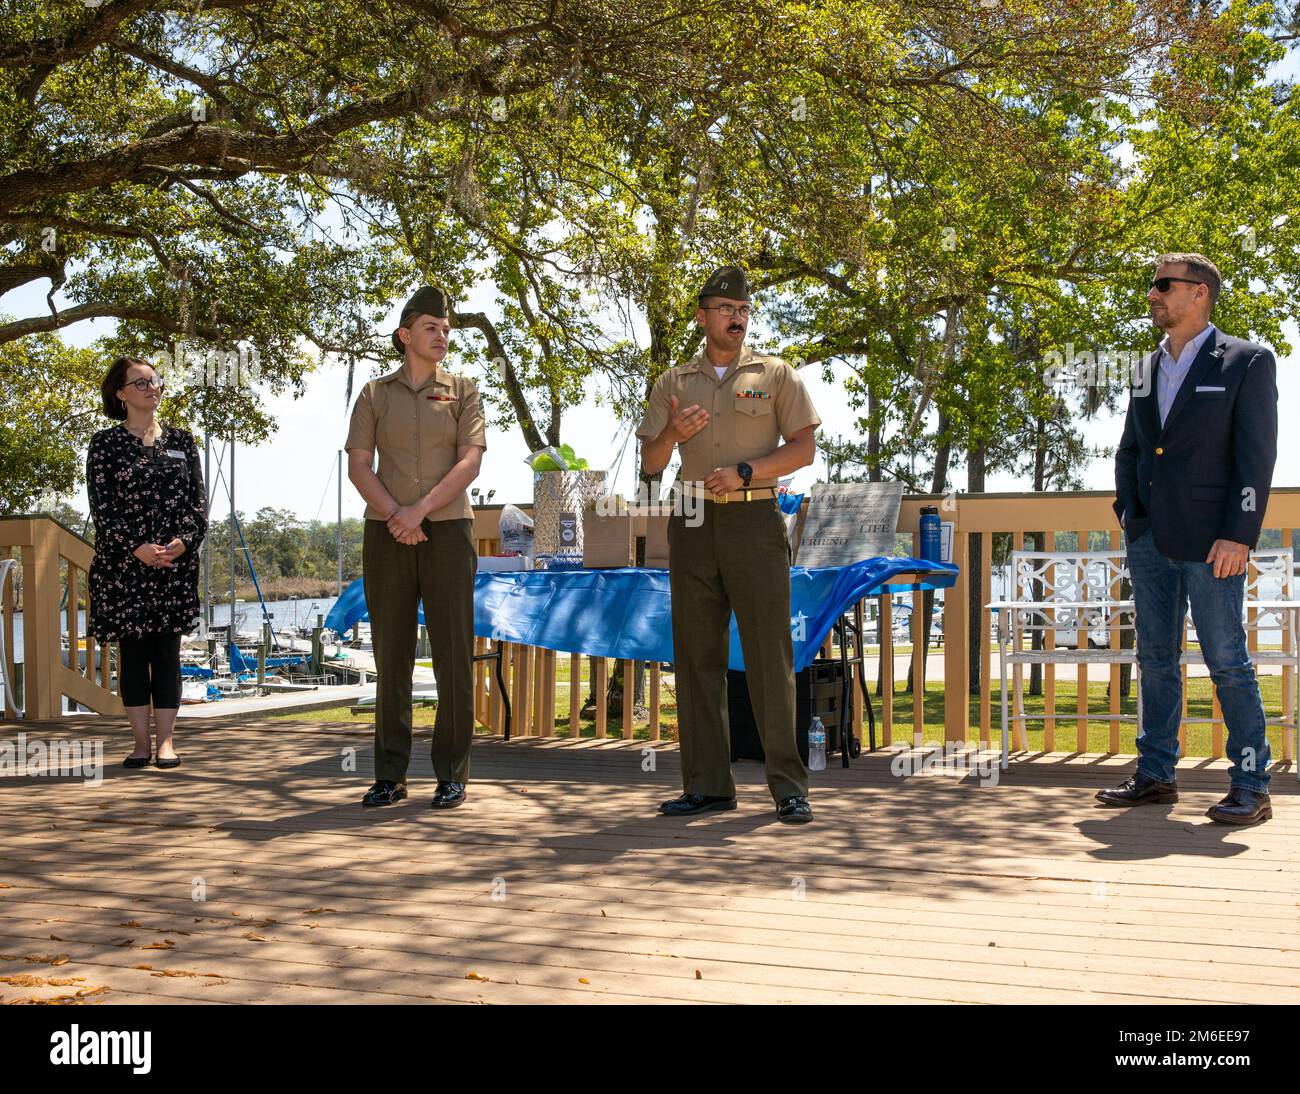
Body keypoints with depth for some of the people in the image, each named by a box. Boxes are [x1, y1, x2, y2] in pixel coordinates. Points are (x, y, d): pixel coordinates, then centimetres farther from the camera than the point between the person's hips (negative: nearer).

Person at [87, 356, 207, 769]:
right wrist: (137, 548, -16)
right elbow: (101, 506, -3)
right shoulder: (105, 444, 4)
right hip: (123, 564, -2)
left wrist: (184, 541, -10)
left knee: (167, 650, 2)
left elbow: (198, 500, 7)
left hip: (176, 562, 2)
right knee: (132, 651, 2)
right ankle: (140, 742, 7)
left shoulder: (181, 440, 12)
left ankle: (166, 740, 5)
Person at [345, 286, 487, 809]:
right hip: (386, 533, 1)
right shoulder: (375, 394, 12)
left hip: (448, 529, -1)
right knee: (391, 653, 3)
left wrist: (420, 509, -12)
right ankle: (390, 774, 9)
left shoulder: (462, 390, 10)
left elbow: (470, 462, -2)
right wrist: (394, 515, -11)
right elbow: (358, 466, 4)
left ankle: (452, 775, 2)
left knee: (453, 652, -3)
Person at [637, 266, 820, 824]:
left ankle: (789, 787, -3)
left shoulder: (776, 375, 8)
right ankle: (707, 784, 9)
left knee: (769, 656, -6)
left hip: (754, 521, -3)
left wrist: (744, 472, -11)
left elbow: (804, 447, 1)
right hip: (693, 525, 3)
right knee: (696, 656, 3)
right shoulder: (674, 383, 14)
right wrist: (671, 433, -10)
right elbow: (649, 463, 12)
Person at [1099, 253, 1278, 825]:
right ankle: (1155, 776, 18)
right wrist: (1128, 510, 7)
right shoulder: (1147, 368, 15)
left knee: (1227, 661, -4)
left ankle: (1251, 786, 4)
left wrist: (1238, 536, -15)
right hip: (1150, 541, 6)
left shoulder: (1247, 361, -2)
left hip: (1209, 541, -6)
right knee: (1156, 659, 10)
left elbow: (1257, 454, -8)